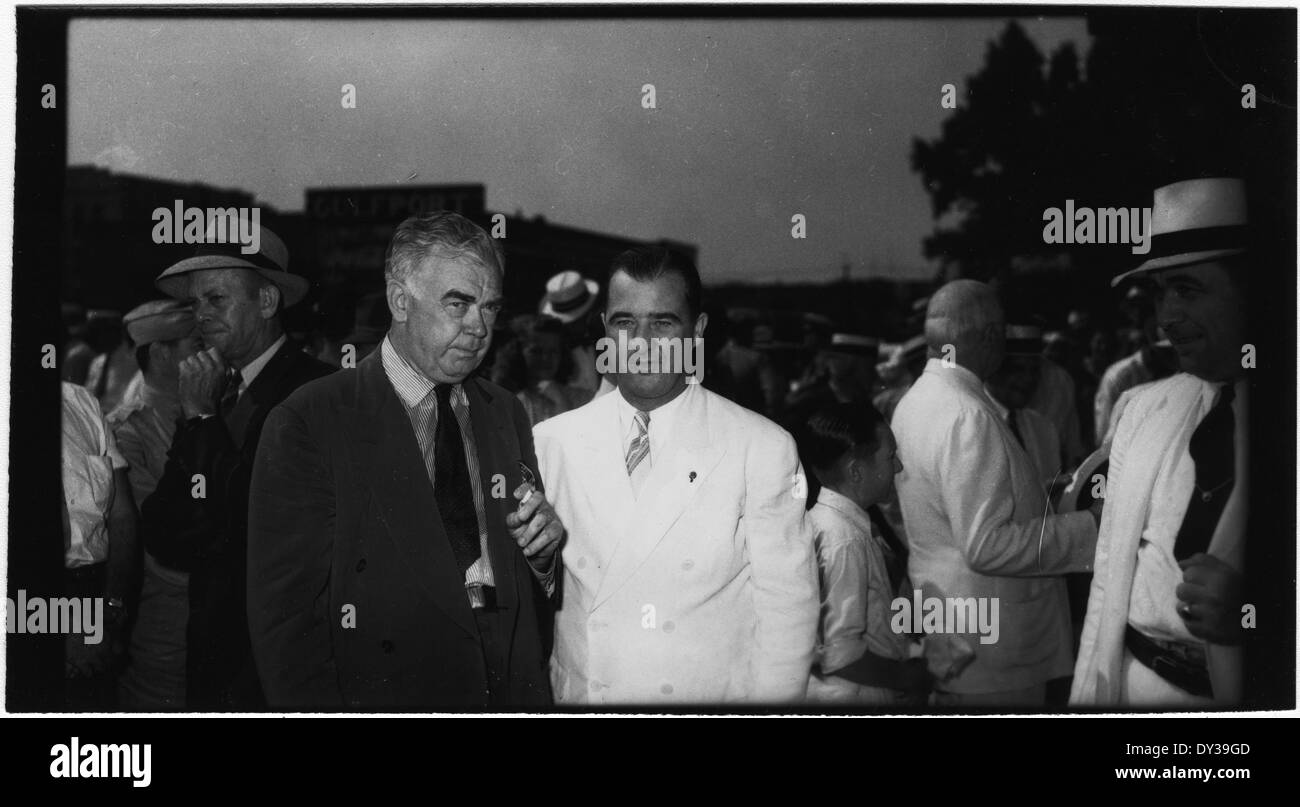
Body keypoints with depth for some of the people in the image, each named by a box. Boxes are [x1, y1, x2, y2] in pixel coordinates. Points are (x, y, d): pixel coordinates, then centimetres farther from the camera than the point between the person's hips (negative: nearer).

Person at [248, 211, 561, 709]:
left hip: (516, 692, 5)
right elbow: (285, 612, -13)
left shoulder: (507, 414, 8)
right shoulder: (307, 423, -10)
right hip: (384, 695, -4)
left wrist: (541, 552, -6)